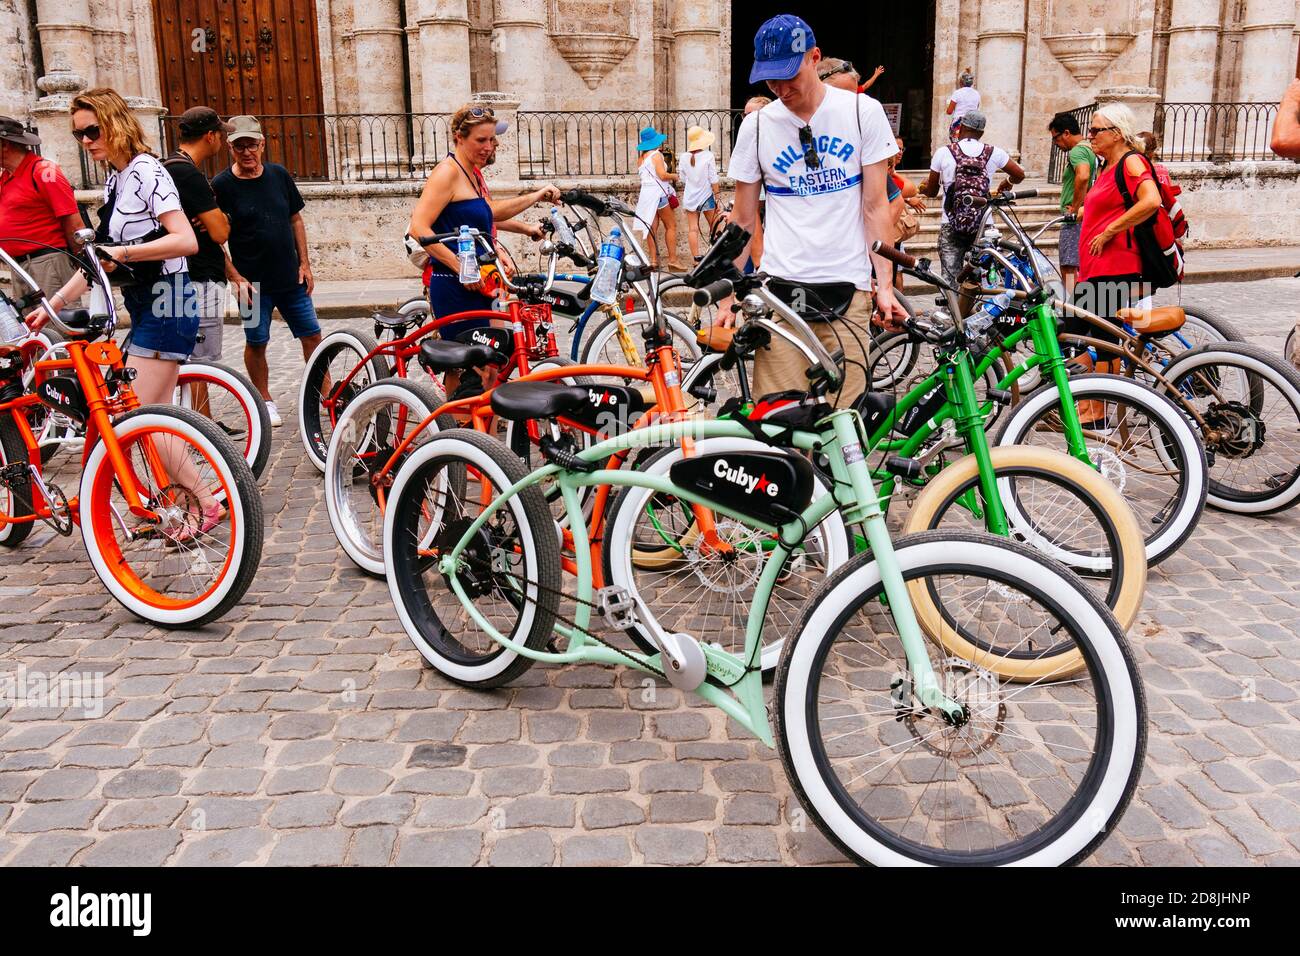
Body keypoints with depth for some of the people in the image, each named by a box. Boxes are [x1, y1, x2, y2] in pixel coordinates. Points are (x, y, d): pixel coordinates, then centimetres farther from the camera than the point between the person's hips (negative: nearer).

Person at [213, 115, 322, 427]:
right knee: (256, 342, 6)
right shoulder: (221, 185, -7)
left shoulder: (279, 175, 4)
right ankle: (265, 401, 22)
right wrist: (235, 278, -12)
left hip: (290, 278, 3)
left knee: (311, 334, 6)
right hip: (253, 282, -3)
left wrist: (304, 264, 6)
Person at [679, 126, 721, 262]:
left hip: (689, 197, 3)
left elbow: (683, 179, 6)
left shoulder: (683, 157, -3)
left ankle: (696, 257, -1)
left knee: (692, 229, 2)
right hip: (707, 196, -2)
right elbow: (713, 179, -9)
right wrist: (717, 195, -1)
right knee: (714, 227, 11)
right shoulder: (708, 156, -12)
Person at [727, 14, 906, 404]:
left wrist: (885, 286, -5)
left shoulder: (863, 112, 3)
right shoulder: (756, 125, 5)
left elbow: (875, 206, 3)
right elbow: (743, 220, 8)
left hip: (847, 288, 0)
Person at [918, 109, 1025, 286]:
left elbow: (931, 191, 8)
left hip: (951, 226, -1)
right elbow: (1019, 174, 12)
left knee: (950, 280, 1)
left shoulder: (943, 152, -2)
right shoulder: (993, 153, 2)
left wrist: (924, 187, 32)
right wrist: (1007, 183, 34)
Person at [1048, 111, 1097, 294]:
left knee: (1068, 268, -13)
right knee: (1082, 268, 15)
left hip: (1076, 217, -10)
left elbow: (1082, 176, -31)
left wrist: (1075, 208, -24)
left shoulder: (1077, 151, -12)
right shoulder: (1091, 149, 20)